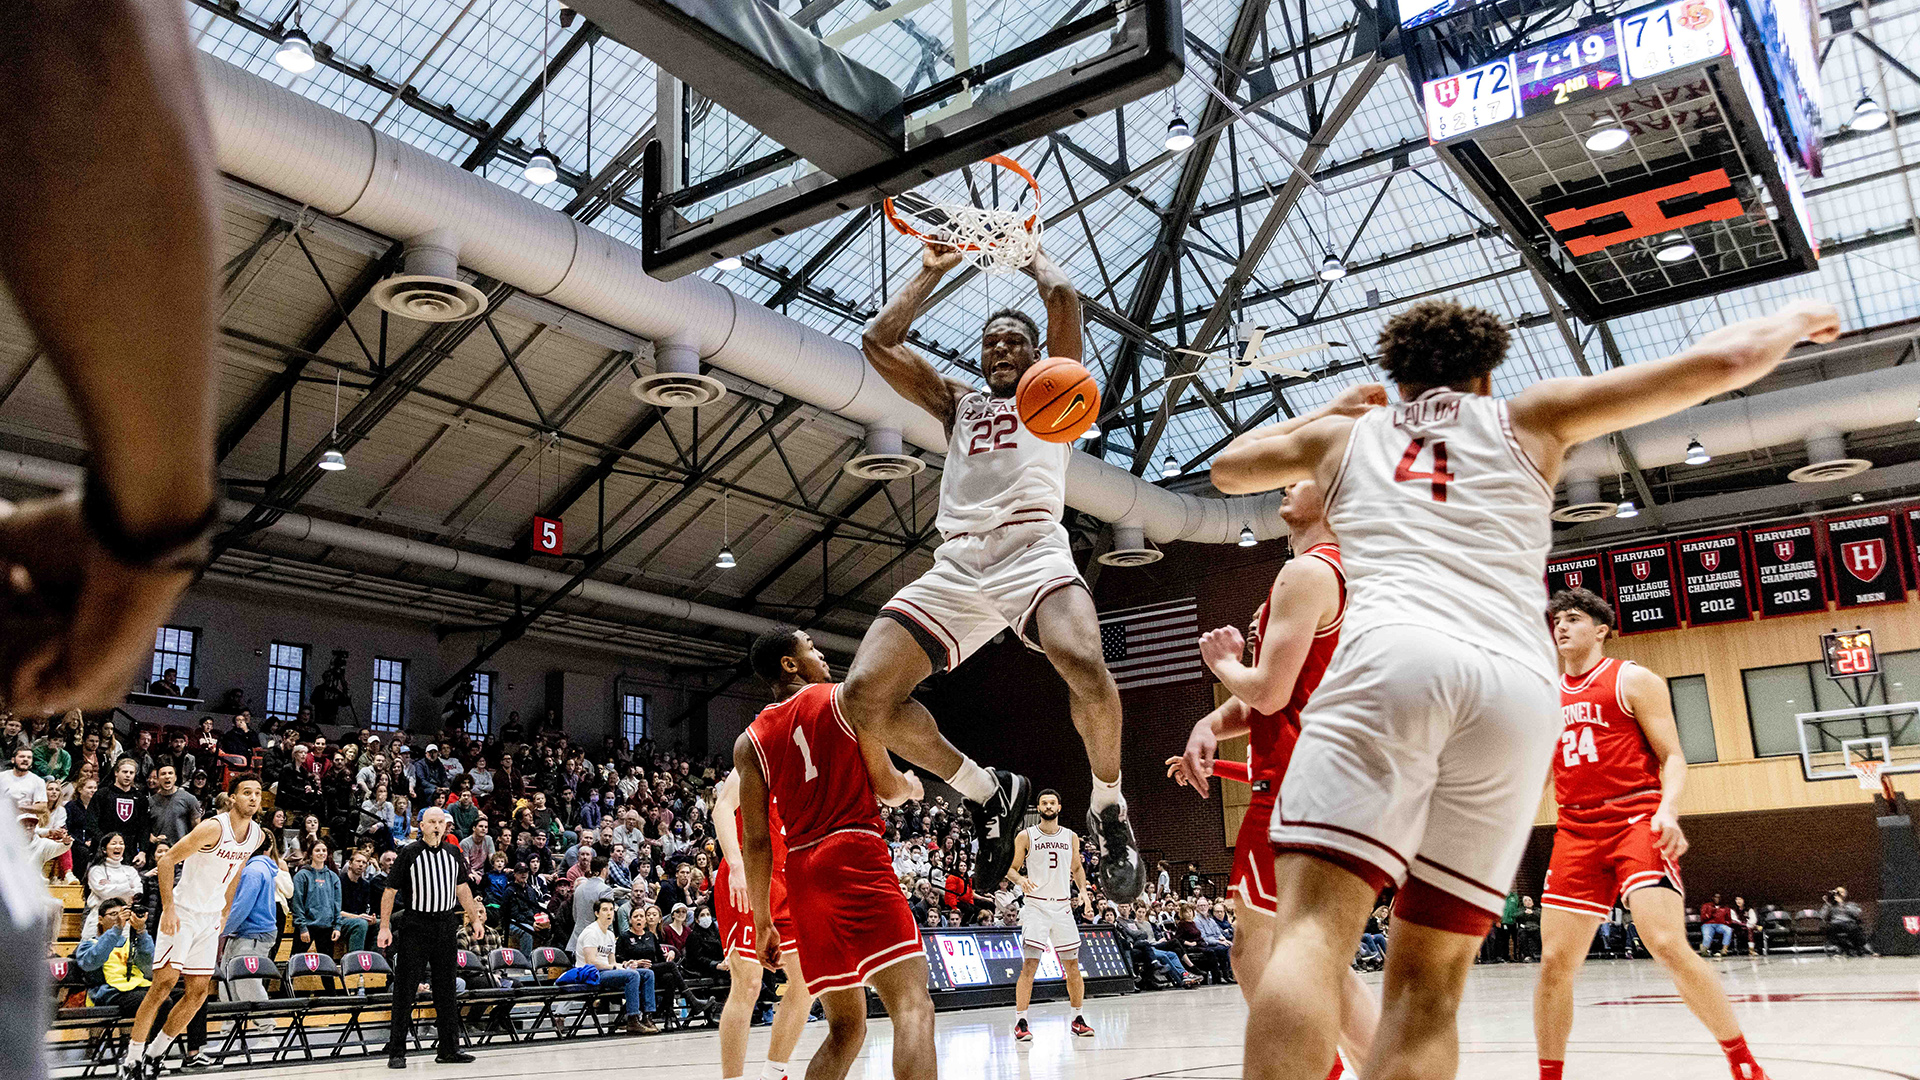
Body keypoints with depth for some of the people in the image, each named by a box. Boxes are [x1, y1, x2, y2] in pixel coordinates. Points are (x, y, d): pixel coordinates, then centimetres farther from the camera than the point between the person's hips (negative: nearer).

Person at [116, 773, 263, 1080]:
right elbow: (166, 861, -18)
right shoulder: (213, 828, -21)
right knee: (164, 983, -12)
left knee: (198, 992, 4)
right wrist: (168, 909, -22)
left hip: (211, 917, 7)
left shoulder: (257, 834, 1)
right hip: (182, 913, -7)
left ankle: (155, 1054, 19)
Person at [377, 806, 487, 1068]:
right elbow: (390, 891, -4)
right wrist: (384, 927, -10)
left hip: (446, 926, 4)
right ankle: (396, 1052, 4)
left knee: (446, 990, 8)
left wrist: (476, 919, 14)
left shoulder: (453, 852, 8)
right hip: (415, 926, -4)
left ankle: (449, 1049, 14)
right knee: (405, 990, -3)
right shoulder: (409, 853, -5)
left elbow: (462, 888, 17)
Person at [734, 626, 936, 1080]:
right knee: (913, 1005, -15)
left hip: (802, 872, 6)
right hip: (857, 857, -6)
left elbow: (756, 841, 9)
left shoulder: (750, 741, 14)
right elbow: (887, 787, 0)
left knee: (846, 1029, 14)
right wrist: (911, 785, 23)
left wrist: (762, 920, 15)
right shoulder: (845, 697, 2)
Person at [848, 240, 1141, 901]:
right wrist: (932, 272, 31)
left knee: (1086, 669, -35)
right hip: (955, 564, 4)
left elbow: (1062, 297, 10)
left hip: (1034, 549, -4)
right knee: (863, 696, -16)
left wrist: (1029, 254, 30)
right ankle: (989, 795, 5)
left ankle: (1107, 808, -6)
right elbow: (878, 341, 24)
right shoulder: (957, 403, 33)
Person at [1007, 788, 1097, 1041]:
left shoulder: (1071, 837, 8)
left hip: (1062, 906, 4)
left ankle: (1077, 1020, 21)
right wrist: (1020, 879, -20)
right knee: (1029, 965, -12)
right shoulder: (1026, 836, -2)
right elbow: (1011, 868, 2)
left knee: (1072, 967, 6)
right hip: (1035, 906, -4)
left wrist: (1084, 892, 4)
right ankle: (1020, 1022, -6)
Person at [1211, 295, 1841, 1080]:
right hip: (1517, 680, 1)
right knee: (1428, 979, 5)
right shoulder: (1528, 418, 26)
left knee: (1313, 929, -15)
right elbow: (1723, 360, 26)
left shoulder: (1343, 432, 28)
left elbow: (1226, 468, 46)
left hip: (1389, 653, -1)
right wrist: (1794, 321, 47)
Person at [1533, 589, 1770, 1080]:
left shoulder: (1633, 680, 3)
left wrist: (1668, 811, -19)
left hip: (1637, 820, -4)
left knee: (1668, 945, -18)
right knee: (1555, 960, -1)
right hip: (1576, 831, 5)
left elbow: (1672, 757, -2)